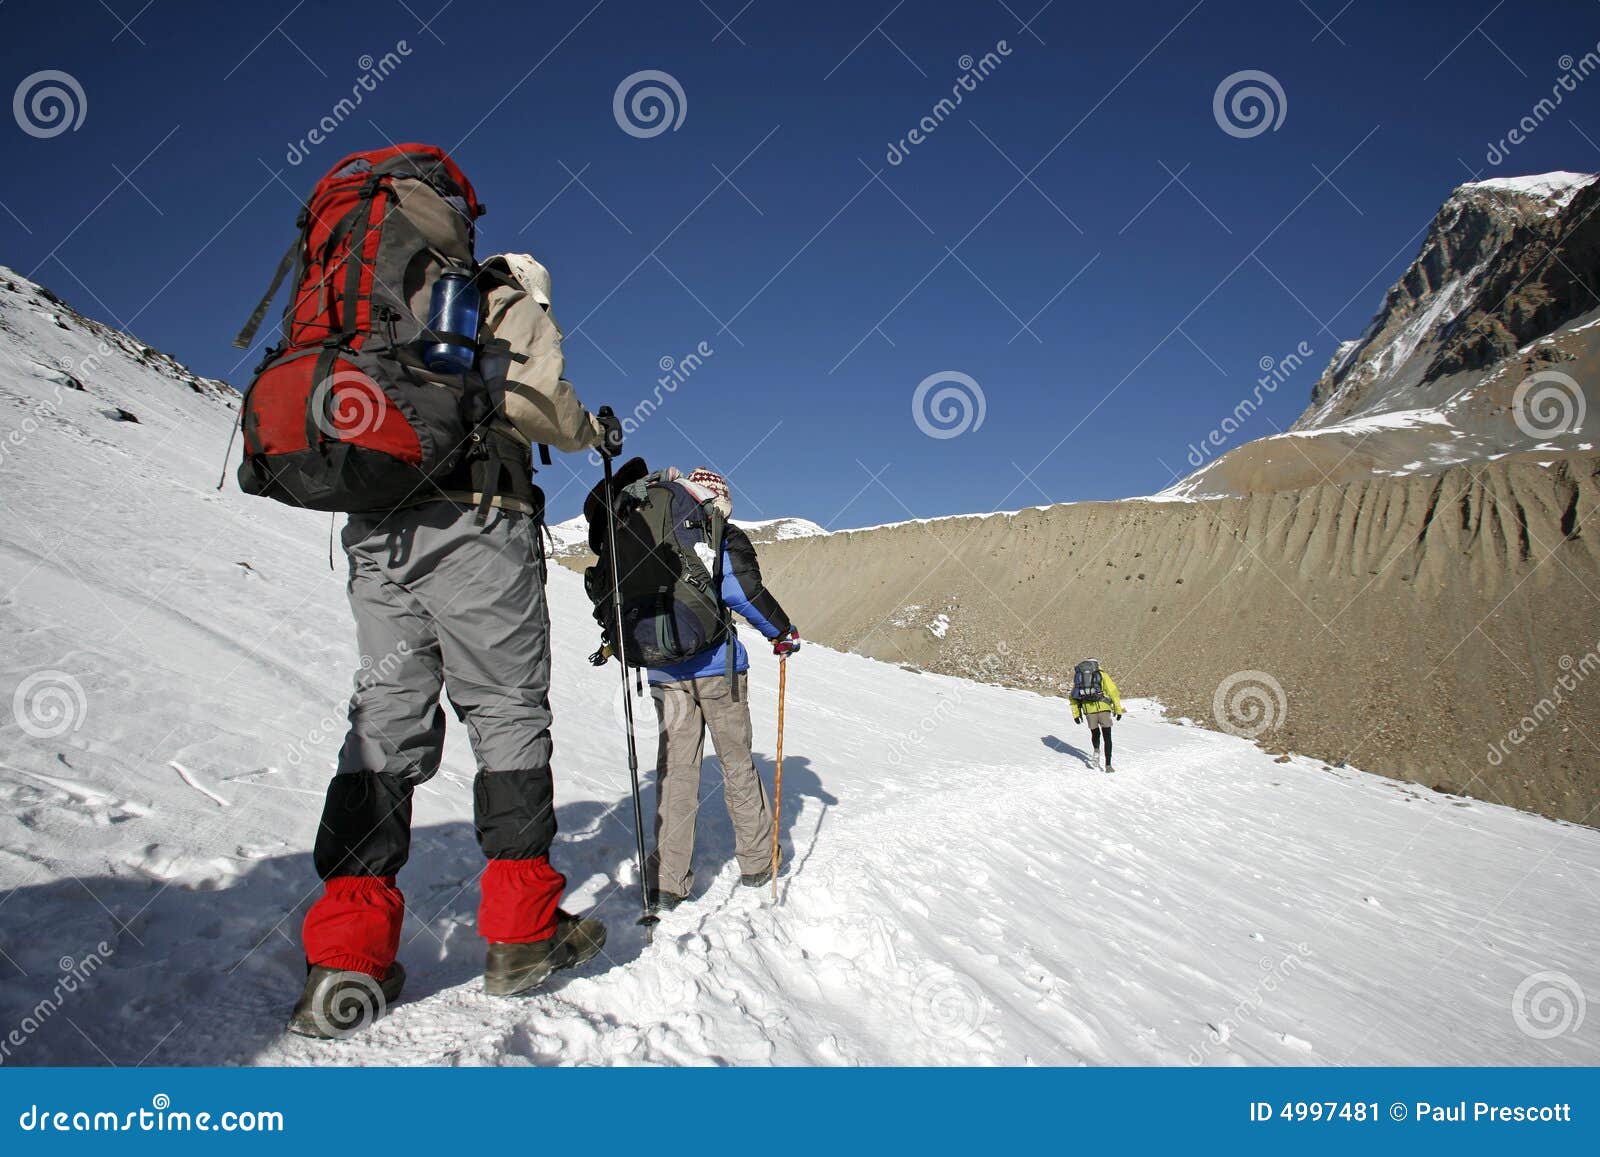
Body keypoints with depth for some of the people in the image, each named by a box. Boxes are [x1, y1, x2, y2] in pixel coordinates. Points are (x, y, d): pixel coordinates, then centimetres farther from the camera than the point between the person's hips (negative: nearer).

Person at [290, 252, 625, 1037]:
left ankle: (344, 955, -4)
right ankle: (522, 930, 4)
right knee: (508, 712, 1)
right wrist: (592, 432, 10)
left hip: (375, 529, 6)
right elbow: (528, 397, -7)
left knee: (386, 716, 3)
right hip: (472, 525, -5)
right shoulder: (518, 311, 12)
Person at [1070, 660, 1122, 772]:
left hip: (1088, 710, 2)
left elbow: (1073, 697, 13)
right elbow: (1113, 692, -1)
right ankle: (1108, 764, 1)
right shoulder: (1102, 674, 7)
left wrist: (1076, 714, 16)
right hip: (1103, 708, -2)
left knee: (1095, 733, 24)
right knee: (1107, 737, 7)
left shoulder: (1078, 675, 15)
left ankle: (1097, 751, -1)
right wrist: (1118, 710, 4)